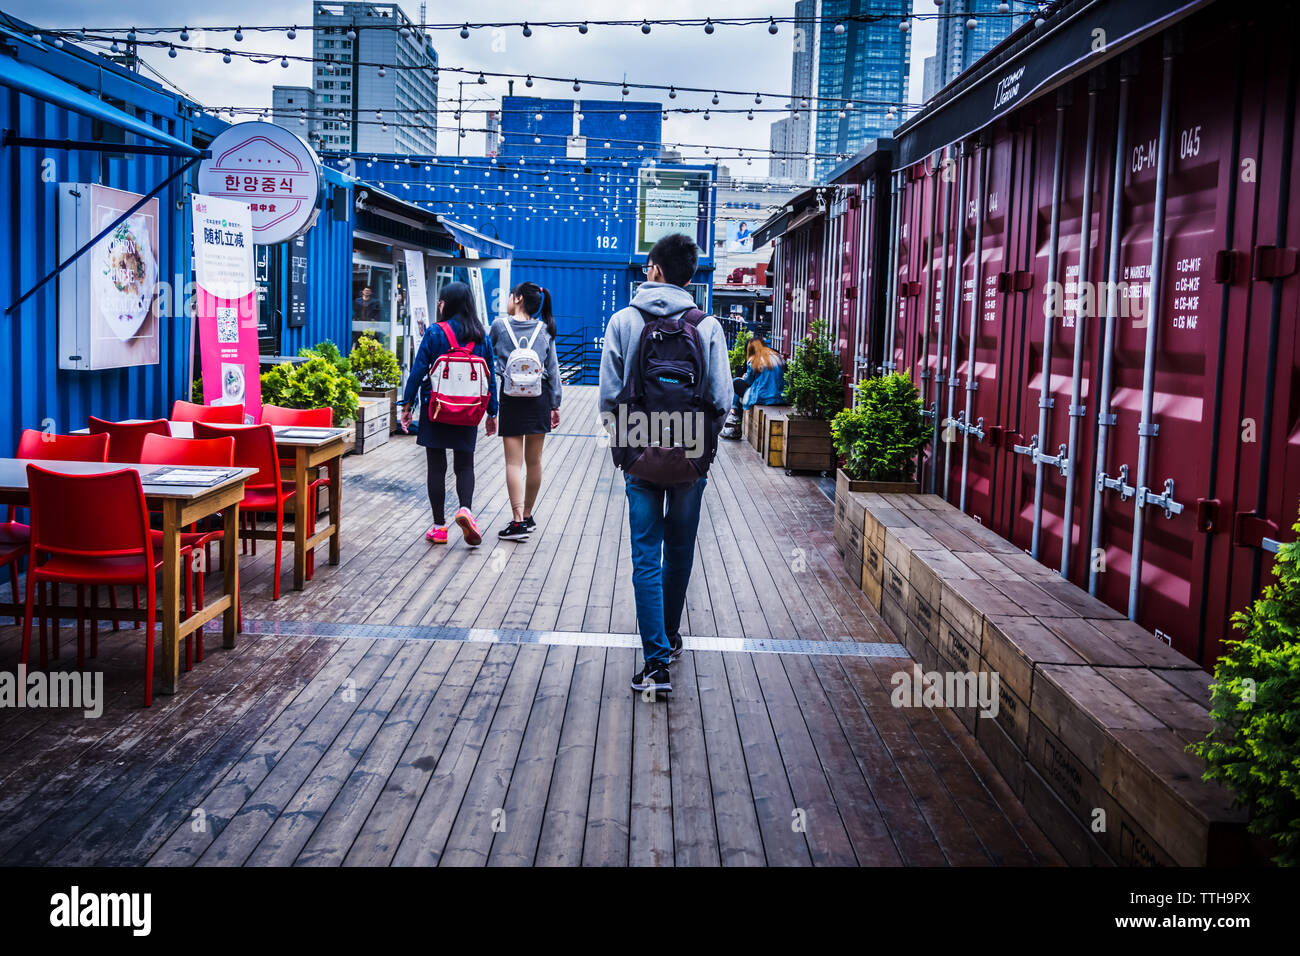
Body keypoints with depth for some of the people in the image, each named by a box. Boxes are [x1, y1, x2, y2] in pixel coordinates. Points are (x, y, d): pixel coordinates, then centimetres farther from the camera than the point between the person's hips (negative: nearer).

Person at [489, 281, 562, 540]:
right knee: (534, 461, 10)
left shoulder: (499, 325, 0)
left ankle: (518, 522, -9)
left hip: (510, 399, -2)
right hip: (539, 399, 2)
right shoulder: (544, 330, 5)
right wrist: (555, 404, 9)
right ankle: (528, 516, 21)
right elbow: (553, 369, 5)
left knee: (514, 461, -2)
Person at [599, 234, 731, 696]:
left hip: (640, 453, -1)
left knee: (646, 556, 2)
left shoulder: (623, 320, -4)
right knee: (680, 549, 18)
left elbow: (608, 394, -4)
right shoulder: (708, 326, -5)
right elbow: (721, 399, -7)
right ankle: (670, 635, 34)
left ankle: (657, 660, -5)